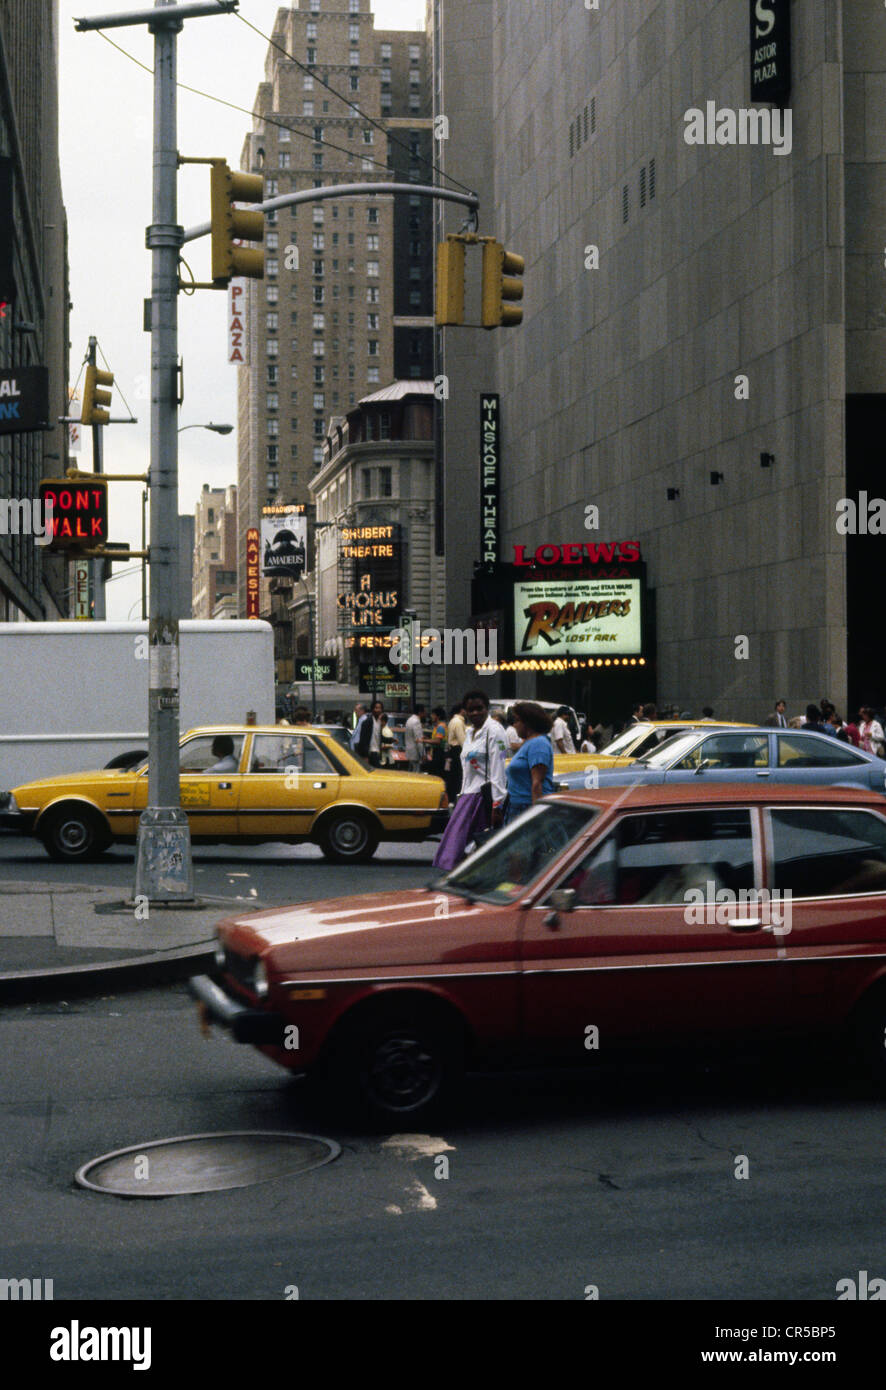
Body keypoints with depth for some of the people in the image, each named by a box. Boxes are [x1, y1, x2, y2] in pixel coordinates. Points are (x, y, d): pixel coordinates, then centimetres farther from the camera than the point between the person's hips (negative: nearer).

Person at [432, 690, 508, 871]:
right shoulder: (469, 732, 18)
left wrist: (497, 803, -21)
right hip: (468, 795, 9)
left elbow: (498, 768, -16)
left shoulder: (494, 730, -9)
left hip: (485, 795, -9)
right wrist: (462, 795, 19)